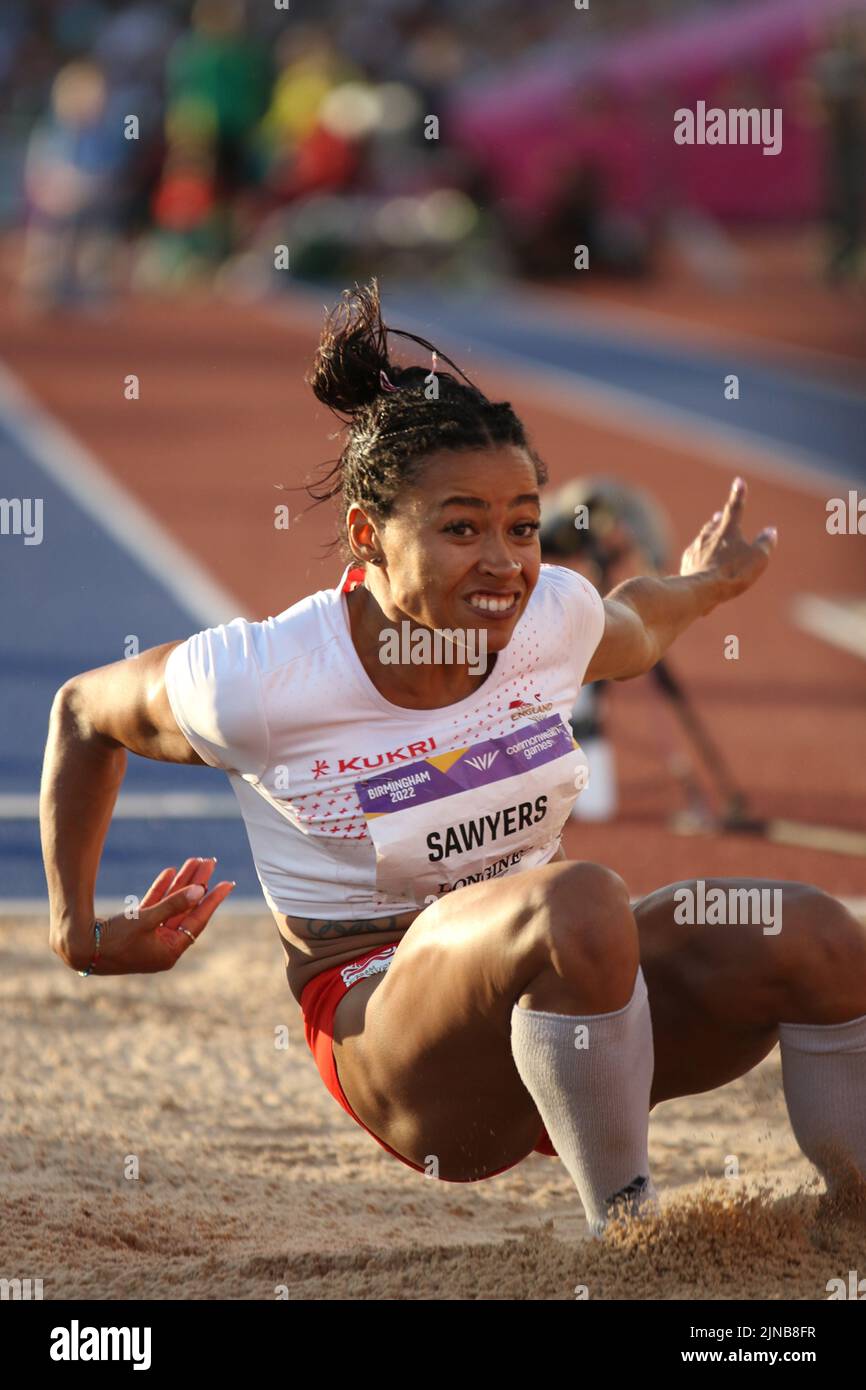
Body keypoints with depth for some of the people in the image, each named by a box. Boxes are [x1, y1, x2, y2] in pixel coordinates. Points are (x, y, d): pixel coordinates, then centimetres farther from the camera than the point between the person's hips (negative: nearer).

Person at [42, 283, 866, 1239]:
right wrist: (75, 929, 2)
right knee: (576, 905, -39)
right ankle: (623, 1230, -26)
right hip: (387, 1031, -6)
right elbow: (84, 714, 3)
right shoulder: (259, 683, -17)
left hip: (561, 1002, 6)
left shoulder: (551, 615, -4)